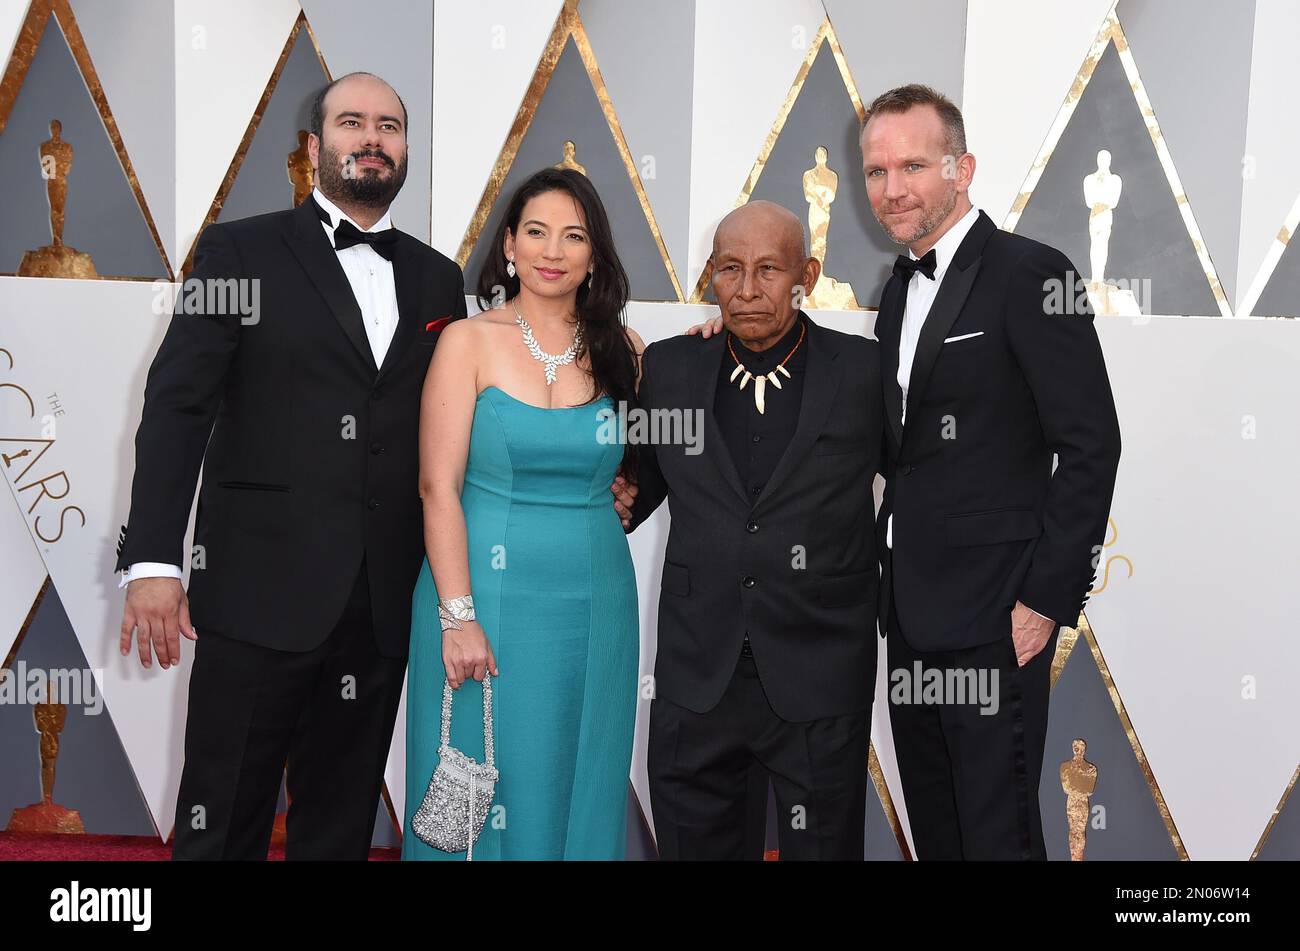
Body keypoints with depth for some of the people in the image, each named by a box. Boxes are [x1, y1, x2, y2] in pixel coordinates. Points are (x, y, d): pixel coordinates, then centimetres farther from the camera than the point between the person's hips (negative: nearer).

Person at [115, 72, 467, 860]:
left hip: (383, 605, 3)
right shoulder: (238, 250, 2)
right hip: (260, 590, -3)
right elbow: (177, 404, -5)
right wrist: (153, 559, -13)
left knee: (342, 820, 14)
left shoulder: (439, 278, 12)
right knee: (223, 820, 6)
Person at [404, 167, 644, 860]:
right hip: (488, 593, -3)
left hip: (594, 605, 3)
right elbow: (438, 486, -8)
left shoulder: (620, 349, 6)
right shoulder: (469, 342, -4)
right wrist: (458, 615, -15)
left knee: (577, 785, 14)